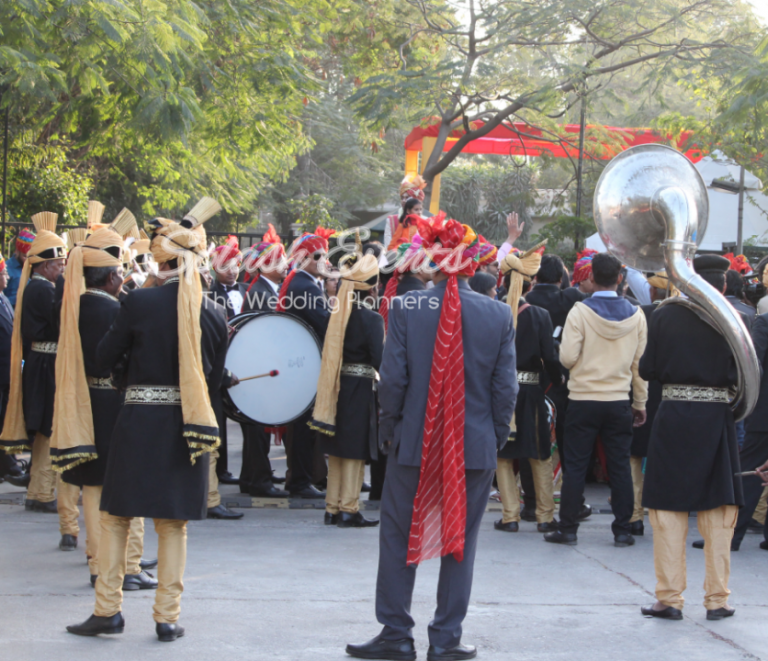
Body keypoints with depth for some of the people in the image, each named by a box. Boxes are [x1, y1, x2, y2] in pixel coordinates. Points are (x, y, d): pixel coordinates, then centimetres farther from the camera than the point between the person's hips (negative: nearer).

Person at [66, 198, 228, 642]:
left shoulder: (140, 303, -10)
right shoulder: (214, 317, -1)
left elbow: (104, 359, 0)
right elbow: (213, 380, 9)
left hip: (139, 423, -2)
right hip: (186, 431, 2)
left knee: (116, 517, 11)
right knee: (174, 525, 10)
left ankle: (108, 609, 10)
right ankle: (168, 618, 10)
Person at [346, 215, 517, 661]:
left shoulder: (407, 308, -9)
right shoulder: (499, 315, -4)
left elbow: (393, 378, -8)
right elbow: (505, 387, -2)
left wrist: (389, 430, 5)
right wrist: (497, 437, 10)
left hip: (415, 442, -1)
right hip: (476, 448, 1)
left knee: (399, 537, 11)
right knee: (461, 541, 10)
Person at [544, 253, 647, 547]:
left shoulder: (581, 312, -10)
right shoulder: (635, 314, 0)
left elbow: (567, 357, -14)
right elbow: (640, 362, 5)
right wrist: (640, 402, 13)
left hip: (584, 400, -2)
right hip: (619, 401, 2)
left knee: (576, 466, 4)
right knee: (620, 467, 7)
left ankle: (568, 529, 7)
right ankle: (622, 531, 10)